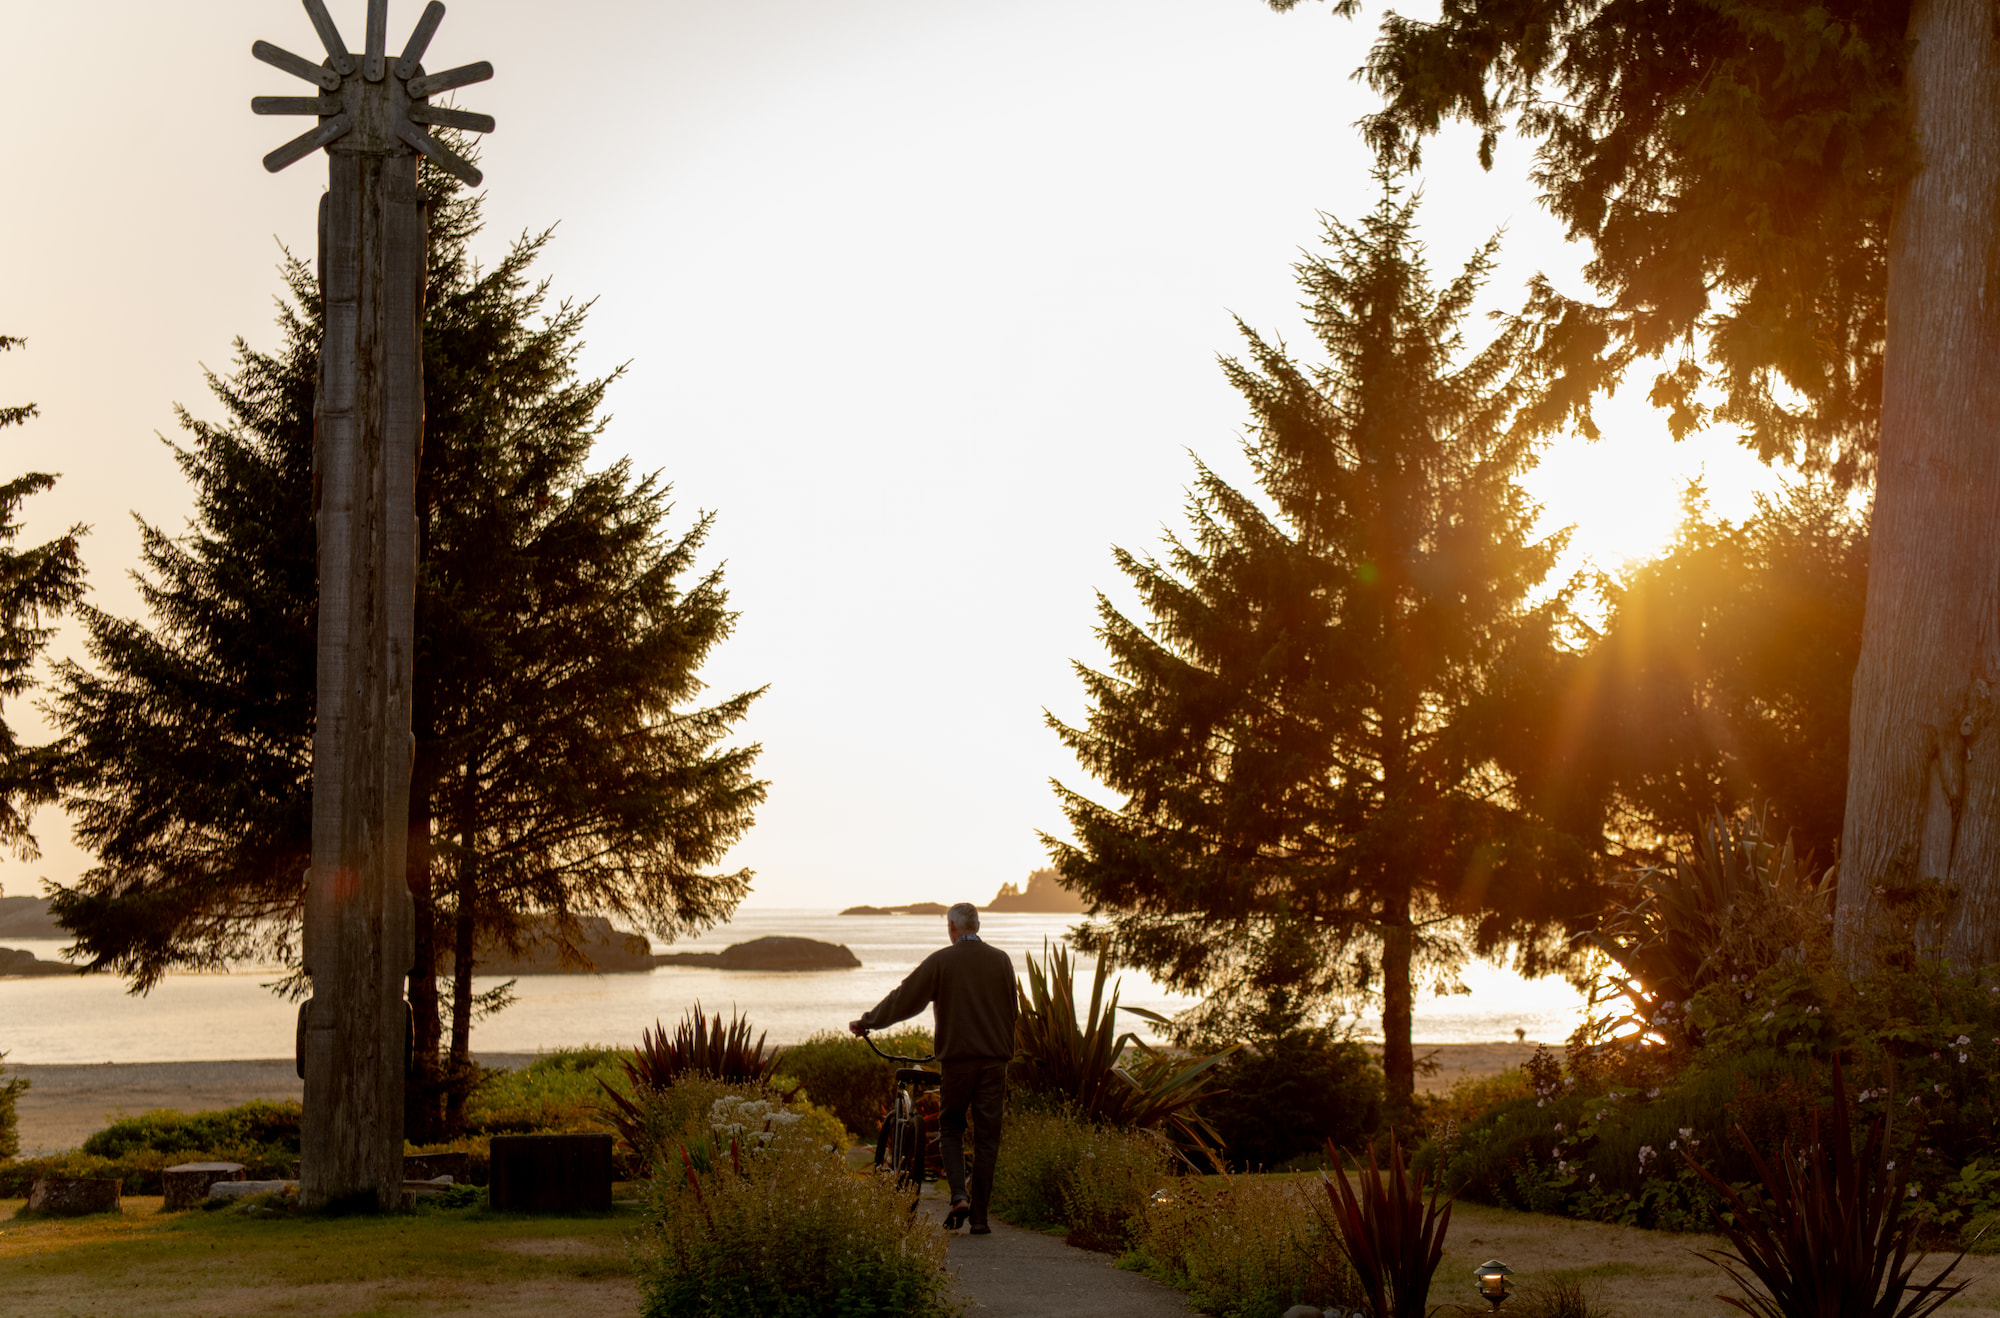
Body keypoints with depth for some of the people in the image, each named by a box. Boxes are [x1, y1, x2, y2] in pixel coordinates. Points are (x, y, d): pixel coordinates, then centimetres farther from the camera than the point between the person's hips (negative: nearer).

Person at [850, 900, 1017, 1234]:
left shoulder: (940, 961, -4)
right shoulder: (1000, 960, 5)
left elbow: (903, 999, 0)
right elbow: (1012, 1009, 14)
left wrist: (866, 1022, 12)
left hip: (957, 1057, -2)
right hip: (994, 1057, 2)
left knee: (950, 1129, 14)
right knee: (987, 1137, 5)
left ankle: (959, 1195, -6)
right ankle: (980, 1216, 5)